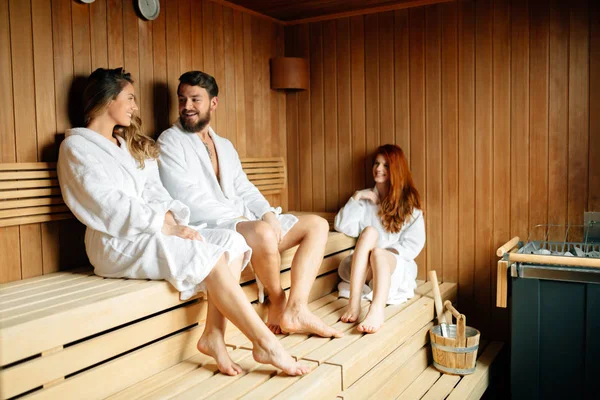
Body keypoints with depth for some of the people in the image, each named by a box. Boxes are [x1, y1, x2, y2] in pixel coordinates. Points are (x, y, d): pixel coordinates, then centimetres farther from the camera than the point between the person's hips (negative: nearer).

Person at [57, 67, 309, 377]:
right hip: (119, 243, -7)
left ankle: (213, 334, -21)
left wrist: (173, 220, -10)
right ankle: (265, 344, -21)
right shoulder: (77, 146, 0)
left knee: (231, 242, -16)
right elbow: (109, 204, -13)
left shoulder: (131, 145, 24)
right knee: (209, 256, -26)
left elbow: (154, 193, 11)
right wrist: (166, 227, -19)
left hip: (152, 232, 7)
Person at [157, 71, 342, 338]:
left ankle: (295, 311, -16)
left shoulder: (225, 146, 23)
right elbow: (188, 199, -13)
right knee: (263, 233, -38)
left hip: (243, 220, 8)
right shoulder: (170, 141, -1)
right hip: (207, 227, -8)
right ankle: (278, 302, -8)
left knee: (317, 225, 0)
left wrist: (268, 214, -4)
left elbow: (244, 188, 17)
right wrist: (237, 218, -17)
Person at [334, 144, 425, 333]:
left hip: (396, 265, -1)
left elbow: (414, 244, 1)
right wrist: (356, 198, -3)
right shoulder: (365, 198, 19)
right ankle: (354, 304, -43)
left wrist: (385, 253, -12)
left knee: (378, 254, -35)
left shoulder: (409, 202, 12)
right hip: (362, 268, 1)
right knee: (369, 231, -29)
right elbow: (343, 227, 4)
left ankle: (377, 311, -62)